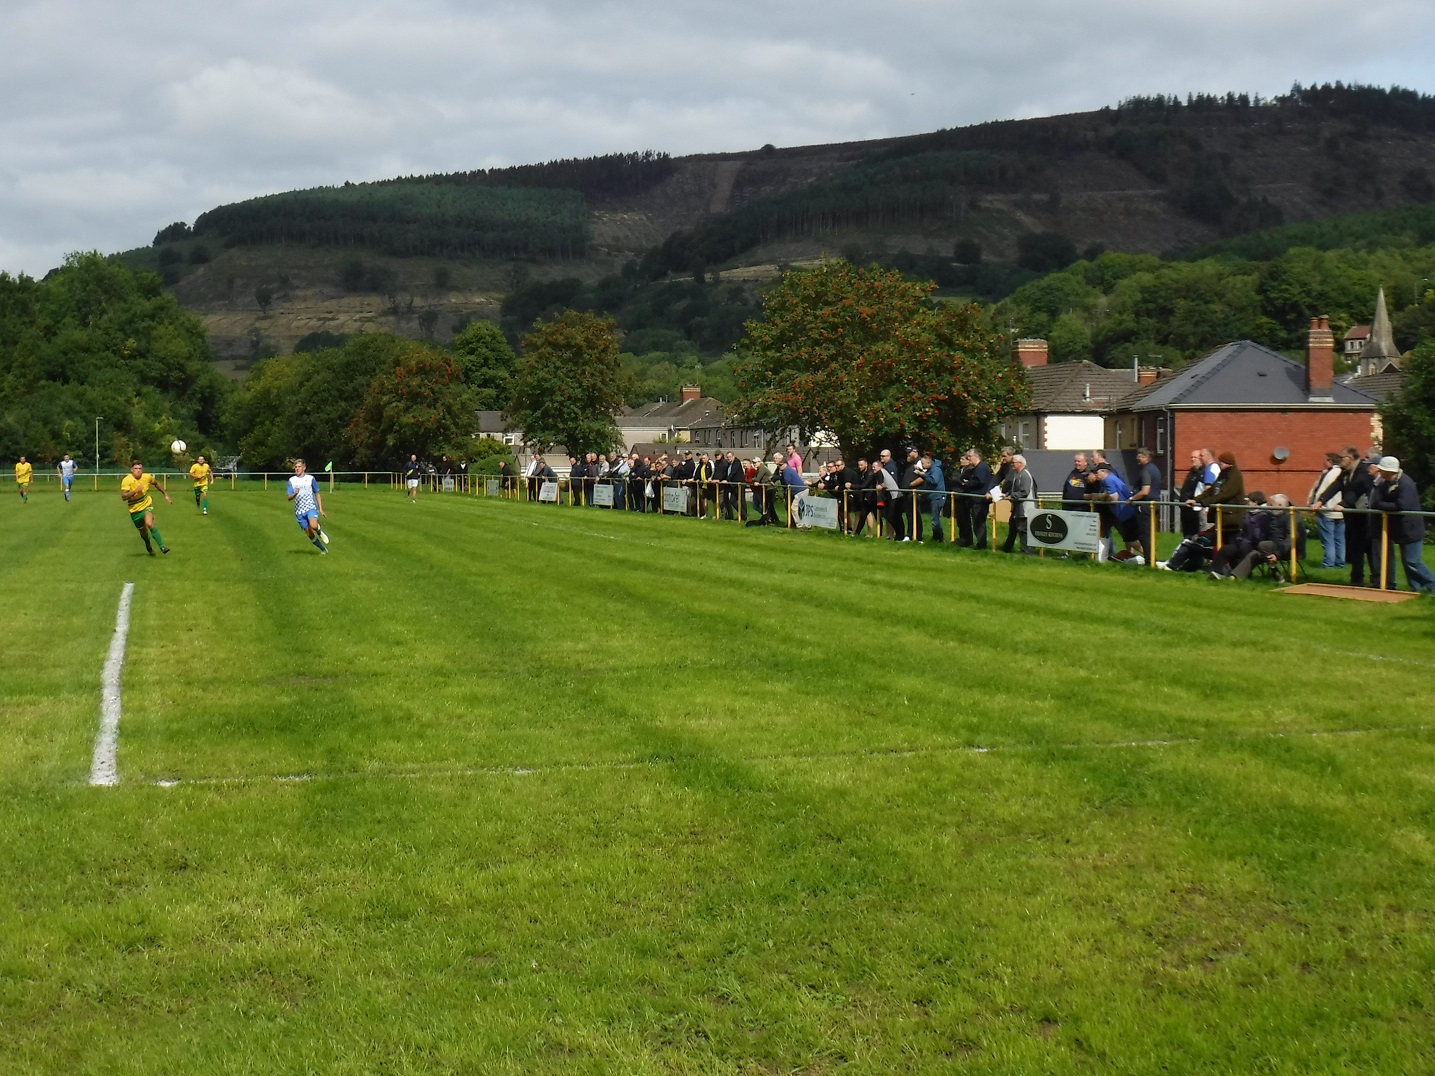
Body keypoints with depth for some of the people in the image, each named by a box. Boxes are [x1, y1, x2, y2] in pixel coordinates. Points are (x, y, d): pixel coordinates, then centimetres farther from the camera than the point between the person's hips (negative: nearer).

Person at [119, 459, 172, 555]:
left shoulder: (148, 477, -10)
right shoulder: (126, 480, -19)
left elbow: (156, 484, 13)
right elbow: (123, 497, -27)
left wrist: (165, 495, 16)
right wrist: (135, 490, -35)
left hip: (147, 505, 0)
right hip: (135, 510, 0)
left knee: (149, 524, -30)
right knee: (143, 532, 14)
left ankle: (162, 546, -28)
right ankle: (148, 547, 46)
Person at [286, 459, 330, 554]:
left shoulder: (310, 478, 5)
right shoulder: (292, 481, 8)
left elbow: (317, 494, 12)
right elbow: (288, 498, 4)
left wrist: (320, 508, 5)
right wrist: (295, 494, -19)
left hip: (311, 507, -2)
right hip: (299, 510, 3)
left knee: (313, 526, -31)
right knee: (310, 534, 1)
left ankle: (320, 532, 4)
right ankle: (323, 549, 19)